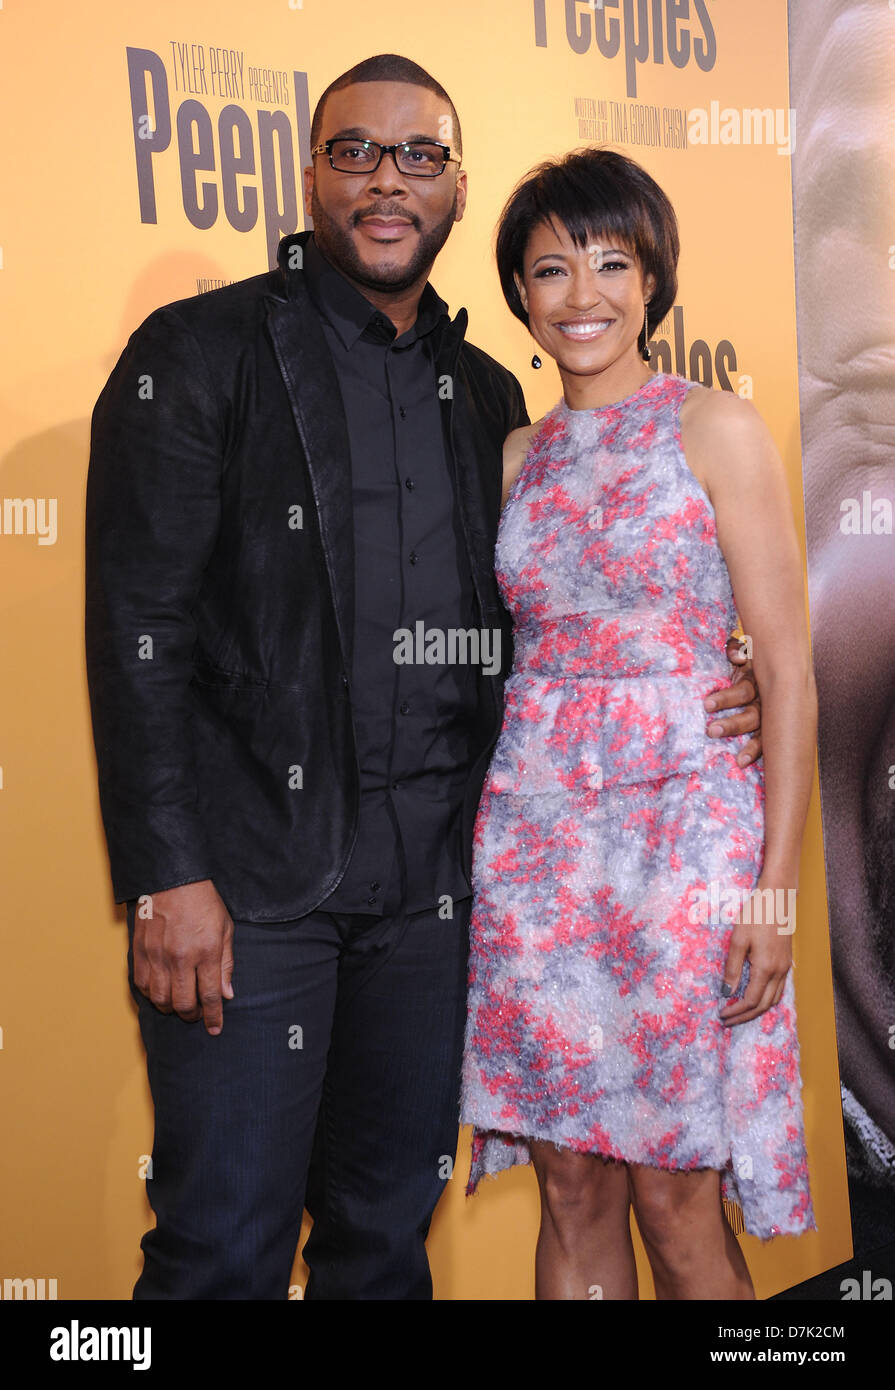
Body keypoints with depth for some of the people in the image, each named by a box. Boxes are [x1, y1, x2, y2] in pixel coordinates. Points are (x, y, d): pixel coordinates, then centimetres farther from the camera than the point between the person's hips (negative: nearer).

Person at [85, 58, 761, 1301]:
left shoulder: (486, 393, 14)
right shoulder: (200, 353, -1)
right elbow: (139, 625, -8)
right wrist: (168, 875, -15)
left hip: (429, 878, 5)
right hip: (251, 871, -4)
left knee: (389, 1230, 15)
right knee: (228, 1248, 2)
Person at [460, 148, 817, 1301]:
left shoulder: (716, 429, -2)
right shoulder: (518, 456, 11)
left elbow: (787, 667, -5)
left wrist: (776, 886, -11)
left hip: (685, 825, -4)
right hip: (536, 831, 4)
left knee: (673, 1201, 1)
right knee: (572, 1191, 9)